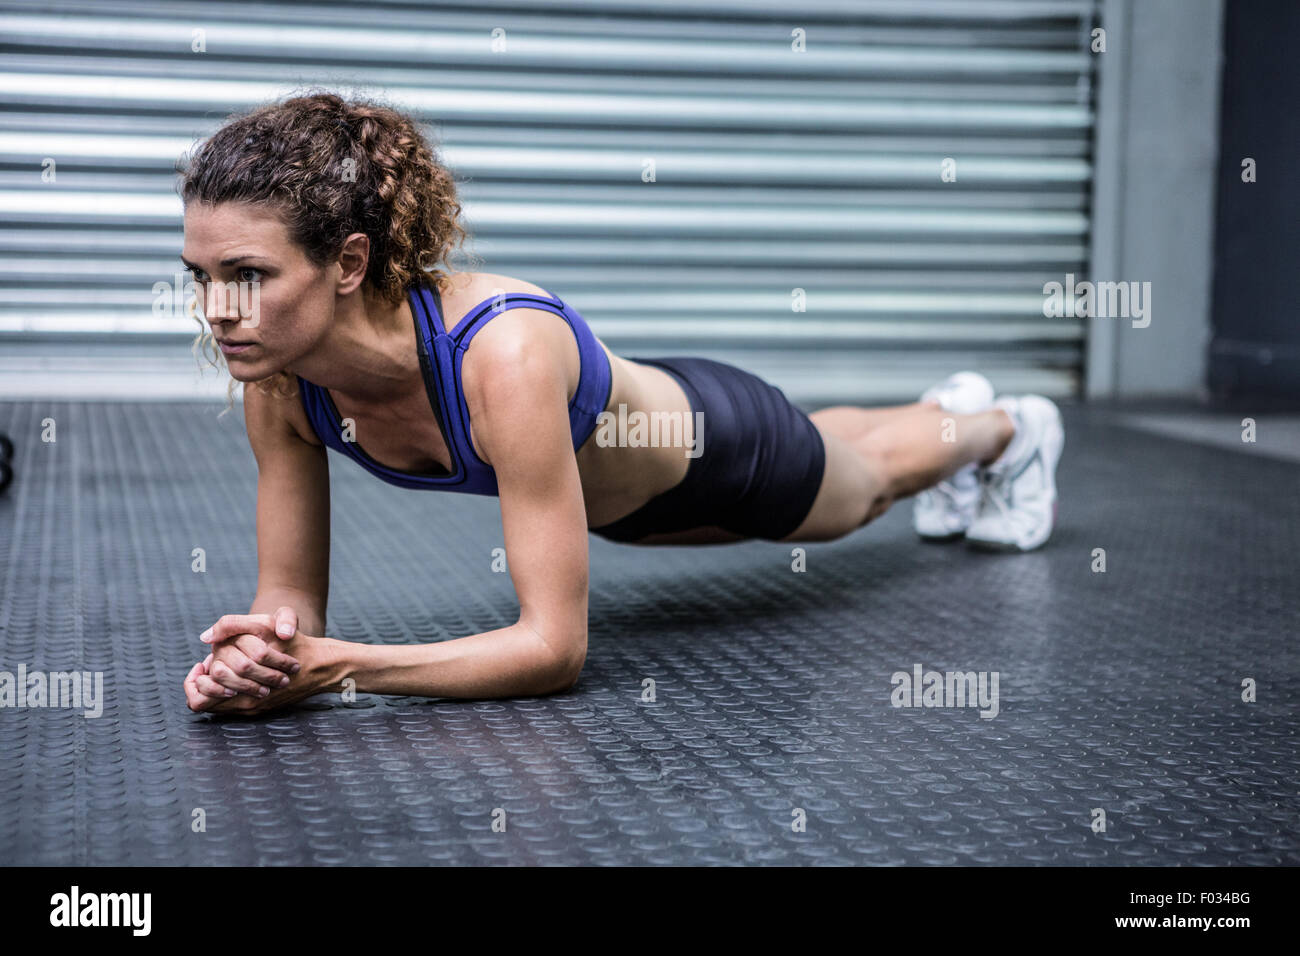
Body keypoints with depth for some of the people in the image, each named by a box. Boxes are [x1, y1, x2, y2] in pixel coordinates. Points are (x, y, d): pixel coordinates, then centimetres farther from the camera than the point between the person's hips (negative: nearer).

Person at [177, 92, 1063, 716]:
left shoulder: (506, 353, -49)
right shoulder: (279, 376, -31)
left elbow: (556, 644, -46)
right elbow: (293, 593, -21)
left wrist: (335, 666, -53)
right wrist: (264, 650, -44)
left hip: (718, 440, -5)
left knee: (867, 477, 31)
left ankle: (1006, 426, 67)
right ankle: (950, 402, 71)